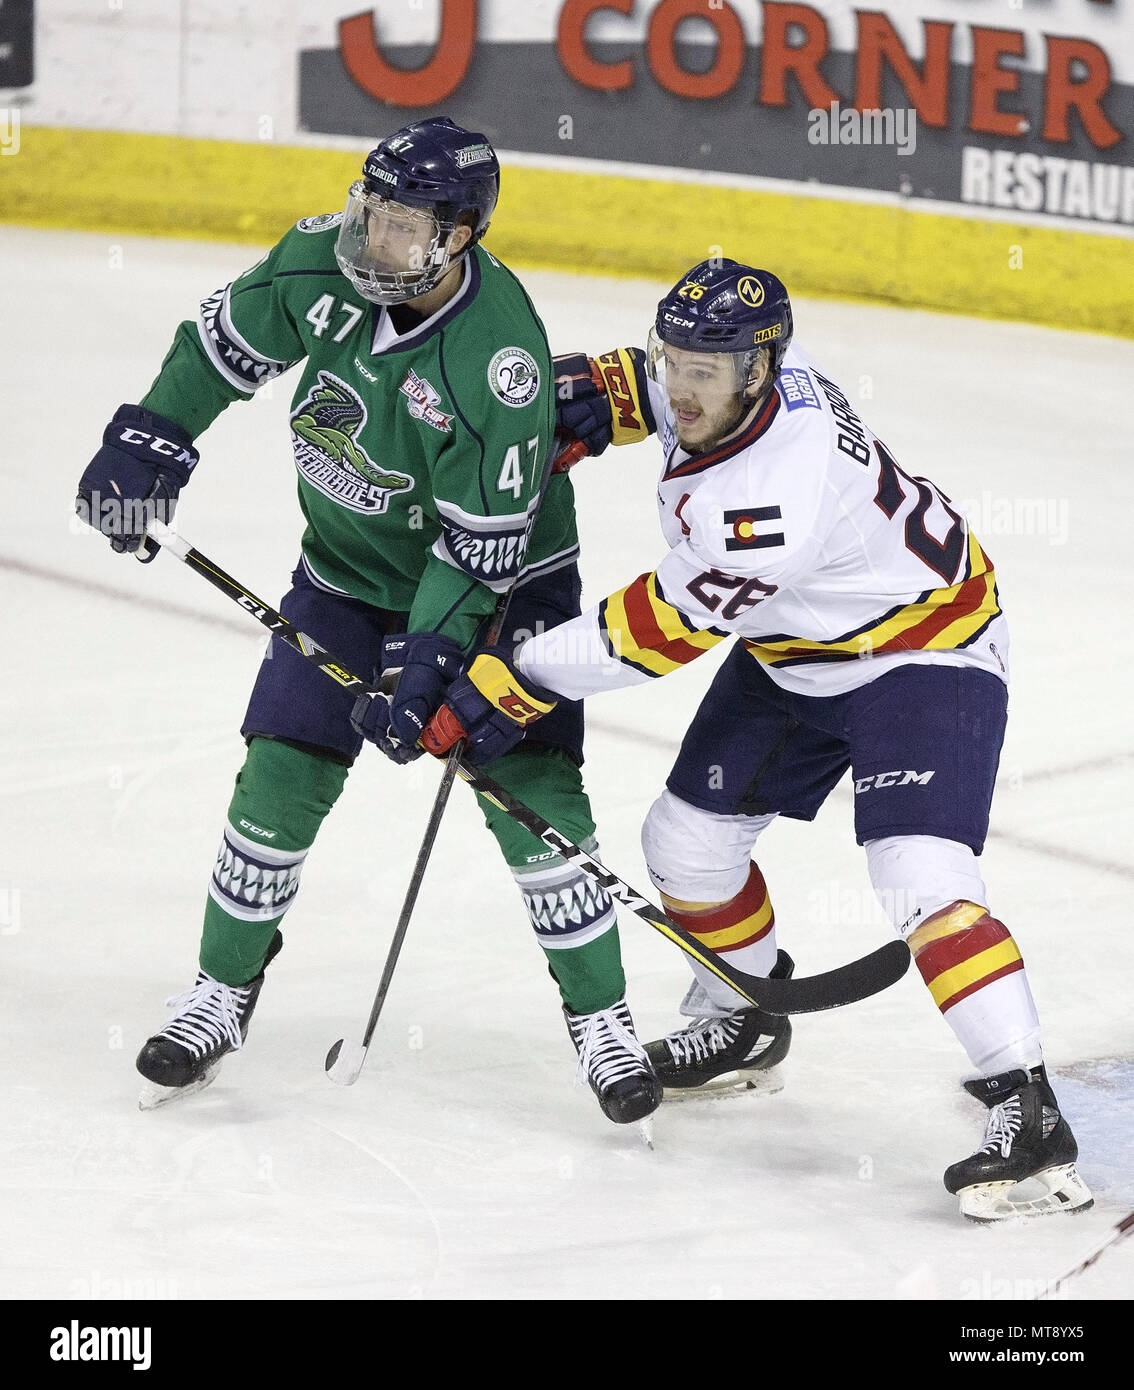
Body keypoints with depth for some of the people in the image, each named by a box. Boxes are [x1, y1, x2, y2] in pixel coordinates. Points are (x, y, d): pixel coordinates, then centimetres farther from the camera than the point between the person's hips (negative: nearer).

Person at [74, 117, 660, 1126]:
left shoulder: (500, 362, -32)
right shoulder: (324, 262, -17)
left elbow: (479, 545, -27)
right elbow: (231, 339, 3)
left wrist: (428, 669, -30)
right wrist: (153, 436, -3)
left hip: (499, 586, -4)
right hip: (349, 572, 4)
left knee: (536, 799, -11)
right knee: (279, 784, -1)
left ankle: (602, 1023, 5)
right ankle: (221, 997, 18)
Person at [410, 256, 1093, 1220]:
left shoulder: (771, 499, -39)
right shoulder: (724, 371, -15)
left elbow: (658, 633, -31)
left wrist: (511, 684, -24)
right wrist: (601, 391, -8)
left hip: (924, 647, -10)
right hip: (794, 653, 10)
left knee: (919, 876, -26)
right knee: (687, 838, 12)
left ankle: (1029, 1115, -25)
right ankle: (743, 1019, 38)